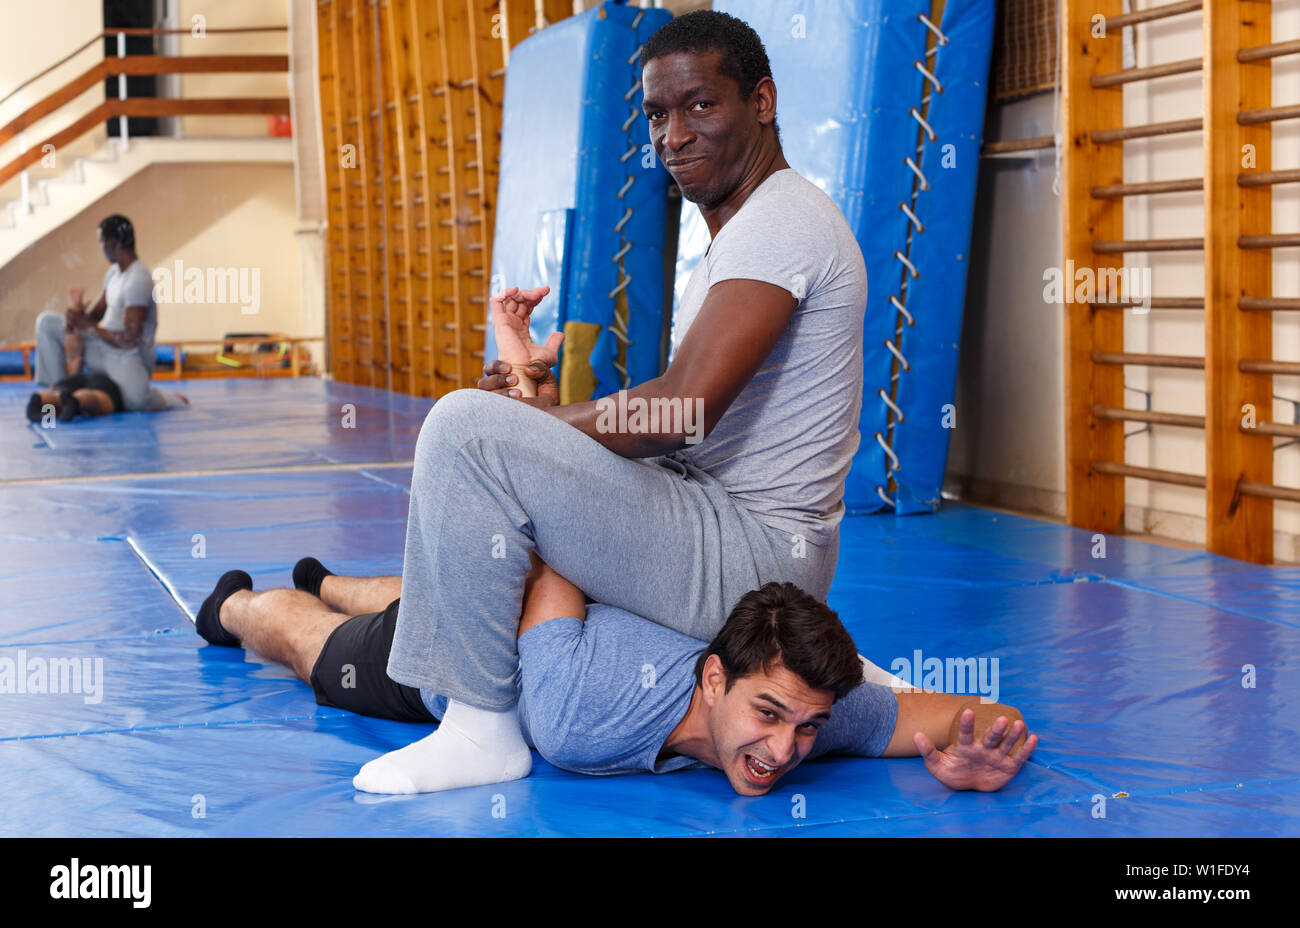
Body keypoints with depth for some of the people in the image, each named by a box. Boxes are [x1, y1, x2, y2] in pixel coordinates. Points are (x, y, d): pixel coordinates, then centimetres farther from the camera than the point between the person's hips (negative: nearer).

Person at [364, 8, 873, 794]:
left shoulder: (782, 221, -14)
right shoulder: (741, 235, 19)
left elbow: (681, 411, -25)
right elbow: (684, 431, 18)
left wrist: (530, 420, -11)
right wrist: (551, 401, 4)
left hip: (752, 553, -11)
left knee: (467, 427, -21)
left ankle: (481, 728, -16)